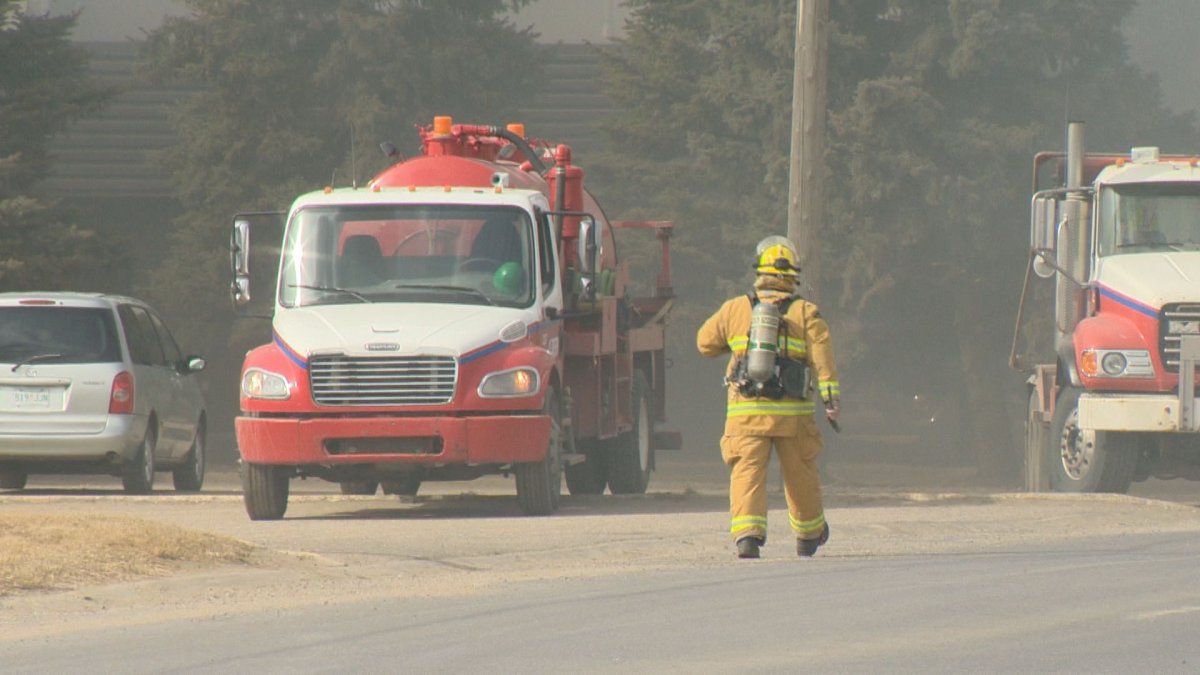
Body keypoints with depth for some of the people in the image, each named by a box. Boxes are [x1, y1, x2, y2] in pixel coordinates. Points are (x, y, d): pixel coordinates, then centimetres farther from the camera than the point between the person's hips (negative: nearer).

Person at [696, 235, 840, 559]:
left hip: (745, 411, 0)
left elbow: (705, 342, 18)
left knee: (747, 473, -5)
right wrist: (831, 399, -9)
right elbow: (822, 357, -6)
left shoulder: (734, 309, 6)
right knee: (800, 474, 16)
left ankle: (746, 533, -25)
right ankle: (809, 535, 33)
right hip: (792, 411, 0)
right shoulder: (806, 313, 2)